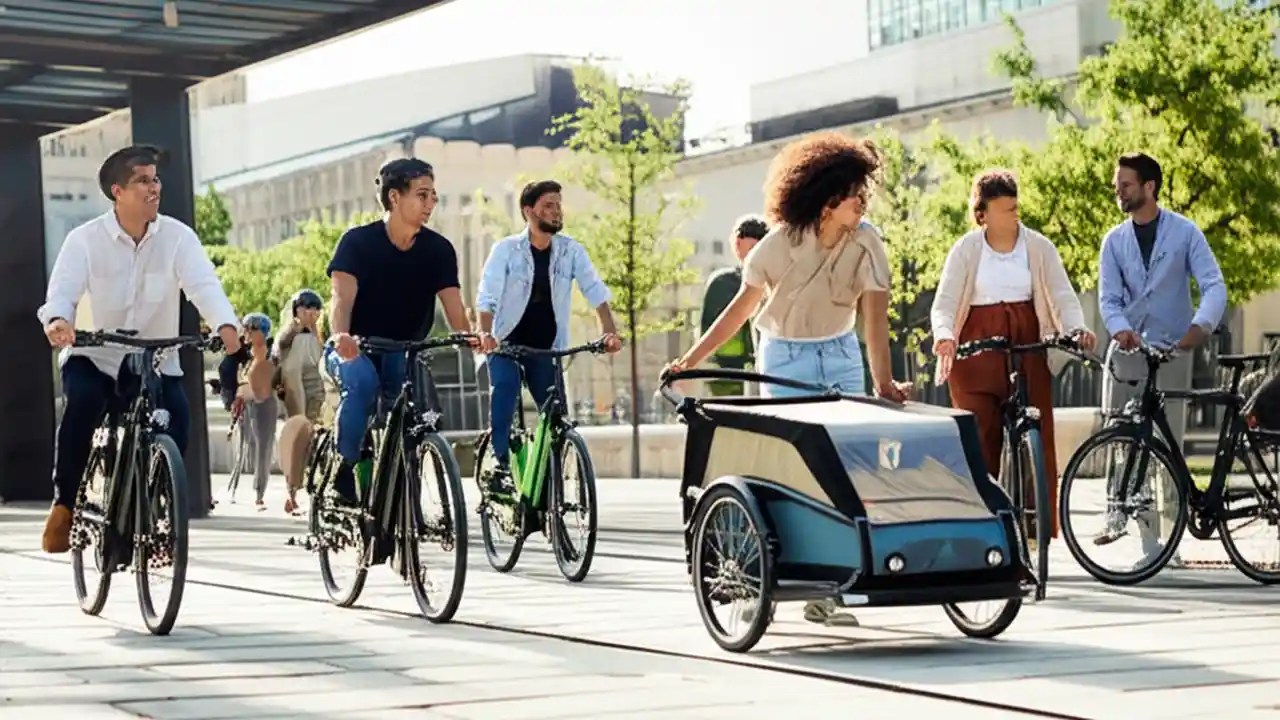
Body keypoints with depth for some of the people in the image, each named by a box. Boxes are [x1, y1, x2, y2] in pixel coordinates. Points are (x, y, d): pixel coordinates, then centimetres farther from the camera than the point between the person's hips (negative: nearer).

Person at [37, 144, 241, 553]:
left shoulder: (177, 236, -7)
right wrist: (57, 320, -48)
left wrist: (225, 325, -43)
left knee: (176, 416, -23)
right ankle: (64, 504, -12)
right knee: (81, 402, -31)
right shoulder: (85, 240, -9)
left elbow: (203, 285, -21)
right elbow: (63, 290, -22)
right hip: (94, 356, -1)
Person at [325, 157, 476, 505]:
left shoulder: (438, 250, -7)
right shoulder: (358, 241, -16)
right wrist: (341, 336, -52)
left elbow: (453, 305, -18)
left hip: (401, 352, 4)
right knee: (363, 382, -36)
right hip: (354, 349, -3)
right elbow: (342, 297, -29)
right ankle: (343, 469, -19)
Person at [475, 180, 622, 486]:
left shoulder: (571, 251, -1)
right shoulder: (506, 249, -7)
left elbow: (595, 290, -11)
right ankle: (500, 463, -29)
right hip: (507, 343, -3)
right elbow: (487, 293, -19)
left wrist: (609, 331, -28)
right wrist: (485, 333, -37)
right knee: (504, 385, -30)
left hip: (546, 347, 3)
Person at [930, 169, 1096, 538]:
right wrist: (944, 335, -24)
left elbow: (1062, 294, 1)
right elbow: (944, 302, -3)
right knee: (979, 440, -3)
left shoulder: (1039, 247, 6)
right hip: (977, 351, -1)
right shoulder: (966, 249, 3)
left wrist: (1076, 328, -19)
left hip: (1028, 349, 1)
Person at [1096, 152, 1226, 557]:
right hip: (1127, 348, 3)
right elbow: (1109, 296, 1)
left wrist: (1201, 325, -28)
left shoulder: (1185, 233, -1)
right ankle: (1117, 515, 10)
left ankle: (1156, 539, 1)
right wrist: (1120, 328, -22)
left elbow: (1214, 285, -9)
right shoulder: (1115, 241, 8)